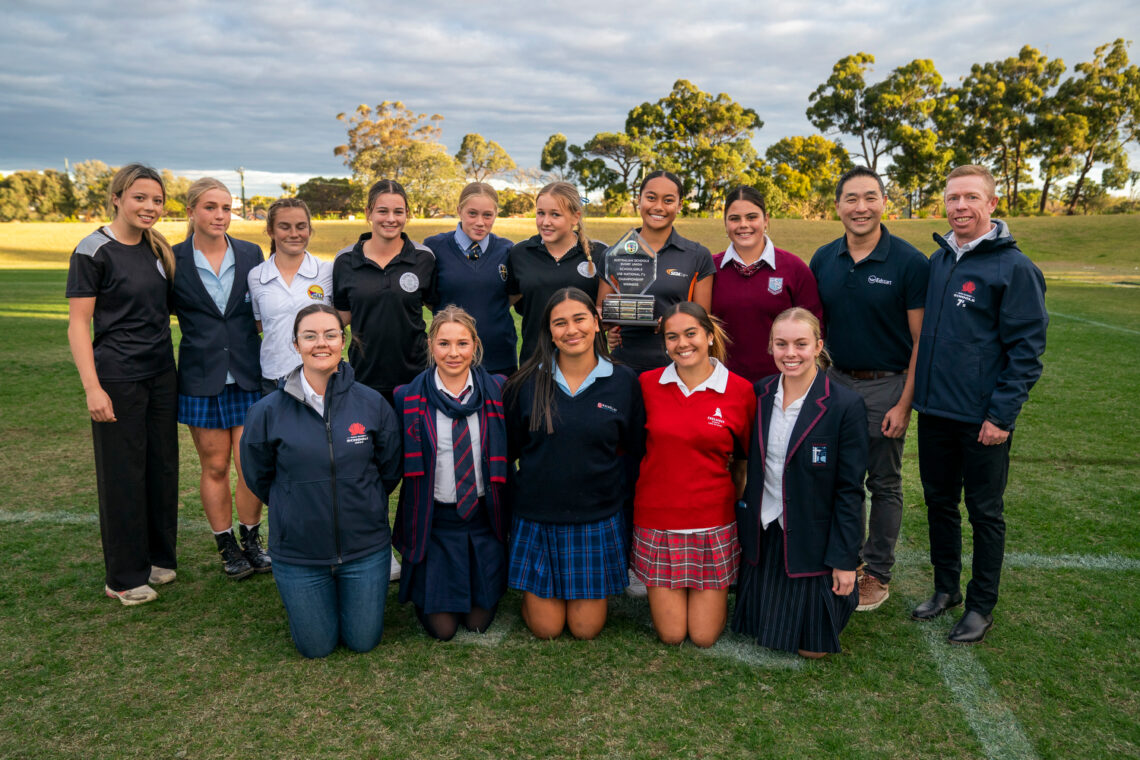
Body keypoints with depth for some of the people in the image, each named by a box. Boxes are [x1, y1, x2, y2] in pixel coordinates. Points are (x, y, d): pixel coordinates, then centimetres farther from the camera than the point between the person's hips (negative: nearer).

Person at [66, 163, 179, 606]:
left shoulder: (158, 248, 10)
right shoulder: (95, 250, -9)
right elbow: (78, 322, -10)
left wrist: (175, 366, 11)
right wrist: (92, 387, -16)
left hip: (161, 374, 6)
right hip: (118, 379, -6)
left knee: (162, 466, 11)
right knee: (123, 473, 2)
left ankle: (158, 557, 27)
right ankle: (124, 577, 16)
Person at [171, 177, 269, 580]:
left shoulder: (251, 254, 3)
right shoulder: (174, 260, -2)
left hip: (248, 376, 1)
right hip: (202, 378, -1)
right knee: (215, 467, 9)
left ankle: (252, 540, 22)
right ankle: (227, 548, 24)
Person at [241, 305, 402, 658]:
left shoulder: (372, 403, -9)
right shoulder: (268, 411, -11)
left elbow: (390, 470, 5)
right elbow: (258, 478, 5)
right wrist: (300, 505, 9)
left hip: (365, 547, 1)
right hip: (298, 552, 0)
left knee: (363, 641, 13)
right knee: (316, 647, 13)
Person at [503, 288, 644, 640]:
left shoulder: (623, 381, -4)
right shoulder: (527, 383, -5)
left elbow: (634, 450, 4)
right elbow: (508, 447, 3)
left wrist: (618, 494, -2)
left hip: (598, 519, 0)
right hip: (536, 517, 0)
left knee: (586, 627, 6)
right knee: (546, 627, 6)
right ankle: (529, 592, 37)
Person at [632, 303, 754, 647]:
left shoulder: (740, 390, -7)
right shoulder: (647, 384, -5)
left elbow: (743, 459, 4)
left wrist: (734, 502, 8)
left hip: (712, 523, -1)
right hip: (657, 521, 1)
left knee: (704, 636, 6)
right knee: (671, 634, 6)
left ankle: (719, 591, 35)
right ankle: (661, 589, 35)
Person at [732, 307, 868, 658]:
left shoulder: (845, 405, -15)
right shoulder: (760, 393, -1)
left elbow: (850, 490, -13)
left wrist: (846, 560, -12)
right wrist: (743, 529, 6)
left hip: (812, 541, -4)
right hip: (763, 537, 4)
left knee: (812, 646, 5)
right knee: (761, 631, 11)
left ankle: (842, 592, 33)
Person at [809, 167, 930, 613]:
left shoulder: (909, 262, -11)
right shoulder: (823, 260, 2)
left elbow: (921, 339, -10)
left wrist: (904, 404, -14)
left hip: (887, 386, -4)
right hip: (838, 382, 4)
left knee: (884, 484, 8)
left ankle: (877, 573, 22)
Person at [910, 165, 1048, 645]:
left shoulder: (1014, 267, -11)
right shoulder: (937, 260, 8)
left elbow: (1026, 348, -12)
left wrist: (1003, 414, -16)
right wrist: (918, 390, 11)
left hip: (983, 419, -6)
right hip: (934, 411, 6)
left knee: (985, 512, 8)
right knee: (939, 502, 16)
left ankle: (981, 606, 23)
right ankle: (945, 588, 33)